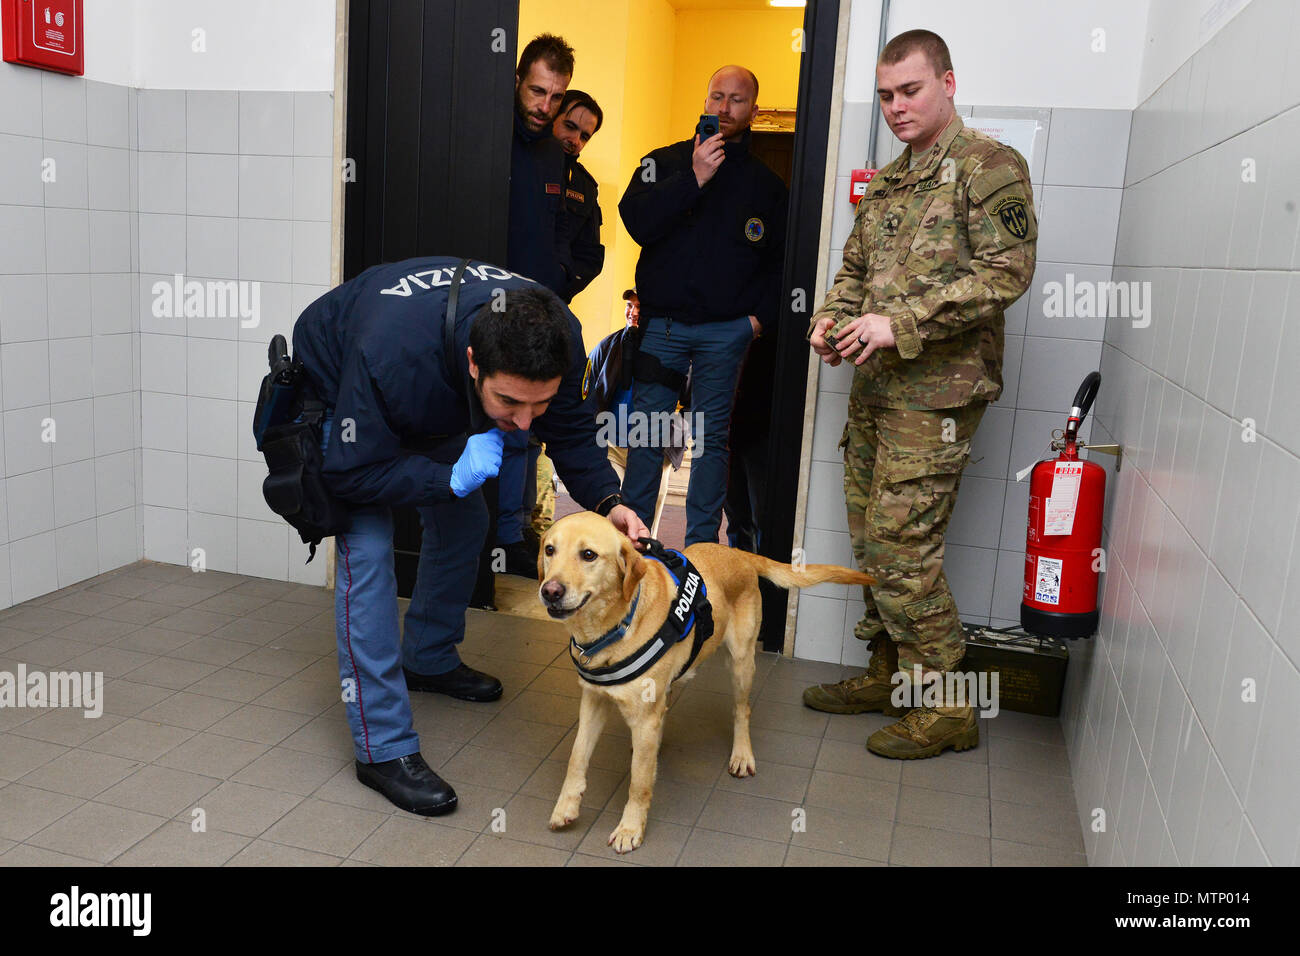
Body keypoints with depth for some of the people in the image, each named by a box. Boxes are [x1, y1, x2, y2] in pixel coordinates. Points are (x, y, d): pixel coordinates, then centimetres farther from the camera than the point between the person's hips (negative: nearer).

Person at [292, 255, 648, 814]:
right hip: (338, 393, -5)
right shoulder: (390, 356, -46)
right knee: (367, 551, -16)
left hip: (433, 402, 6)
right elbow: (349, 473, -32)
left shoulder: (553, 338, -32)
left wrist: (608, 501, -31)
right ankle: (383, 748, -9)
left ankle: (429, 659, 35)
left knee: (464, 520, 9)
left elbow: (571, 431, -15)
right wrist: (450, 478, -43)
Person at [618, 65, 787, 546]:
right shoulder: (664, 162, 9)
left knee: (711, 438, 4)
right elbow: (637, 222, -8)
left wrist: (761, 316, 1)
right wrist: (695, 178, -14)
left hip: (726, 331, 0)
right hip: (661, 323, 0)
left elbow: (782, 259, 12)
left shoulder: (765, 182, 11)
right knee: (646, 434, 1)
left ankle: (701, 547, 13)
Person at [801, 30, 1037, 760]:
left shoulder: (990, 167, -6)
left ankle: (946, 706, 5)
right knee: (871, 540, 13)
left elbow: (1007, 271, -16)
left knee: (902, 547, -9)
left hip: (936, 392, -8)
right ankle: (888, 674, 29)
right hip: (874, 387, 8)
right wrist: (832, 320, 1)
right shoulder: (886, 182, 18)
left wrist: (899, 324, -21)